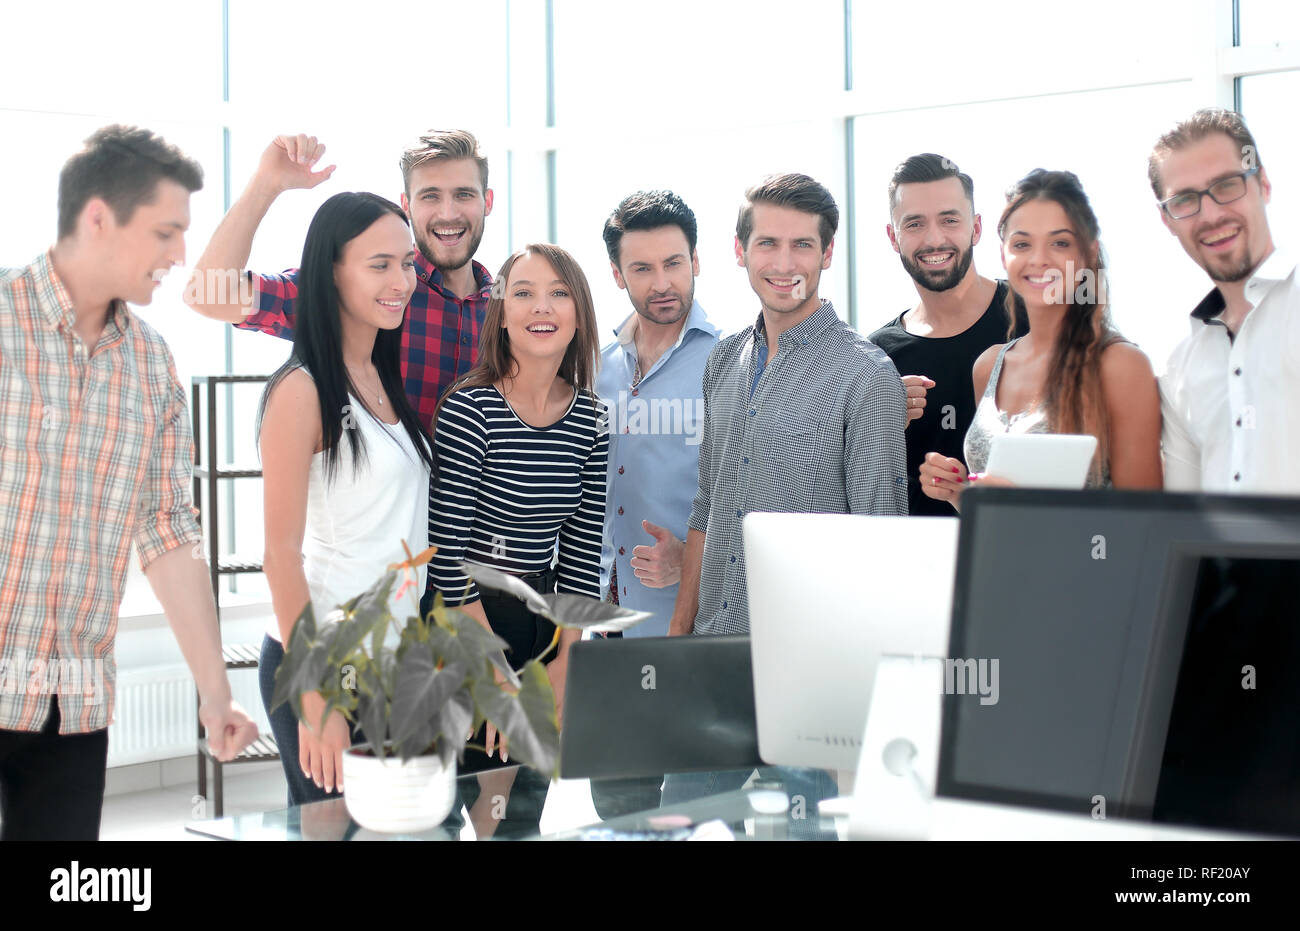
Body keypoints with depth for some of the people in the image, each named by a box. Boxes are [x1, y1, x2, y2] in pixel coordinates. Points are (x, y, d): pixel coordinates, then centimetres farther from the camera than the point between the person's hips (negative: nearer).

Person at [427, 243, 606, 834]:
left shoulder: (590, 419, 2)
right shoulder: (470, 409, -16)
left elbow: (581, 547, 7)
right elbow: (446, 550, -16)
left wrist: (564, 661, 2)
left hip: (540, 621, 6)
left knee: (529, 800, 12)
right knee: (475, 790, 0)